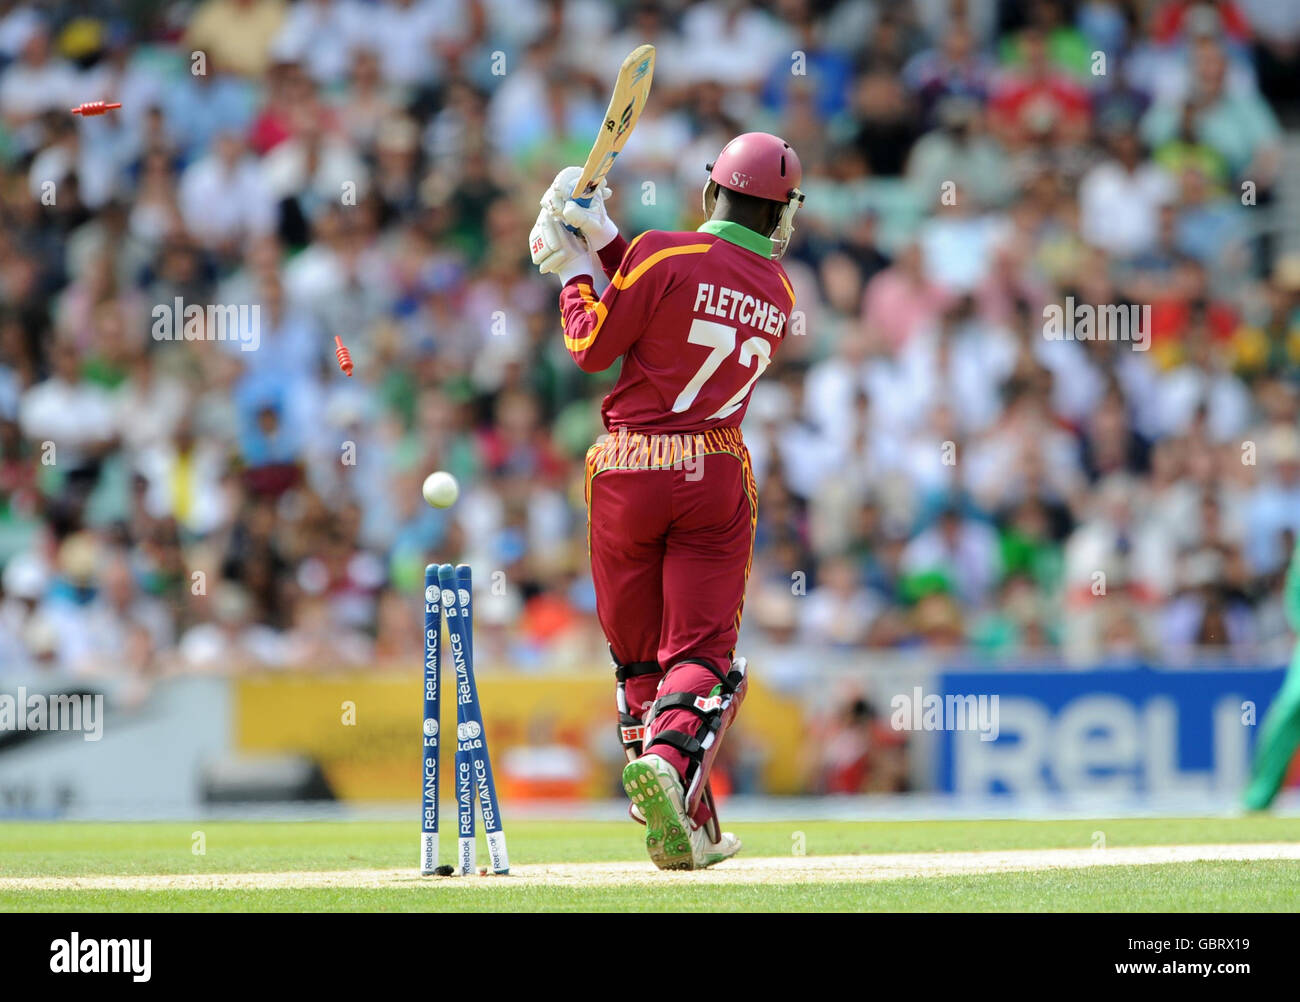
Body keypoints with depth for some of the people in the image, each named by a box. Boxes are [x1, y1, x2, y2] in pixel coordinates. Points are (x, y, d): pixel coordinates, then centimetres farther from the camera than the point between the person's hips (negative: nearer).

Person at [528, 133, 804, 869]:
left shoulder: (663, 255, -10)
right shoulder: (780, 292, 7)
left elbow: (593, 349, -5)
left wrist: (575, 268, 7)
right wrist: (607, 243, 13)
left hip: (627, 470, -2)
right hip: (717, 477, 2)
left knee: (637, 655, 11)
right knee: (702, 654, 0)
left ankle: (690, 830, 12)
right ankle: (671, 762, -30)